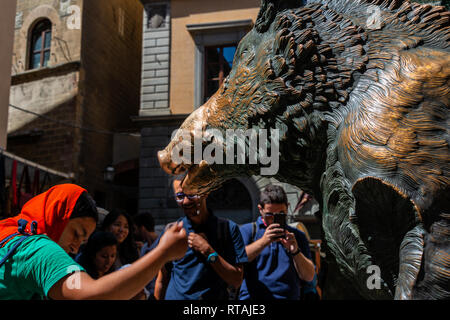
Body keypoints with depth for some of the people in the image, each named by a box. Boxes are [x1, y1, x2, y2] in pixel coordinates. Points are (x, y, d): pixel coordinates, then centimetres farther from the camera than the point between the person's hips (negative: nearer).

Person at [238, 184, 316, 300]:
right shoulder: (247, 231, 9)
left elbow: (309, 277, 7)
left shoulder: (297, 236, 13)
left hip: (289, 296, 2)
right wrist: (263, 242, -15)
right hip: (252, 297, -2)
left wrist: (296, 252, -8)